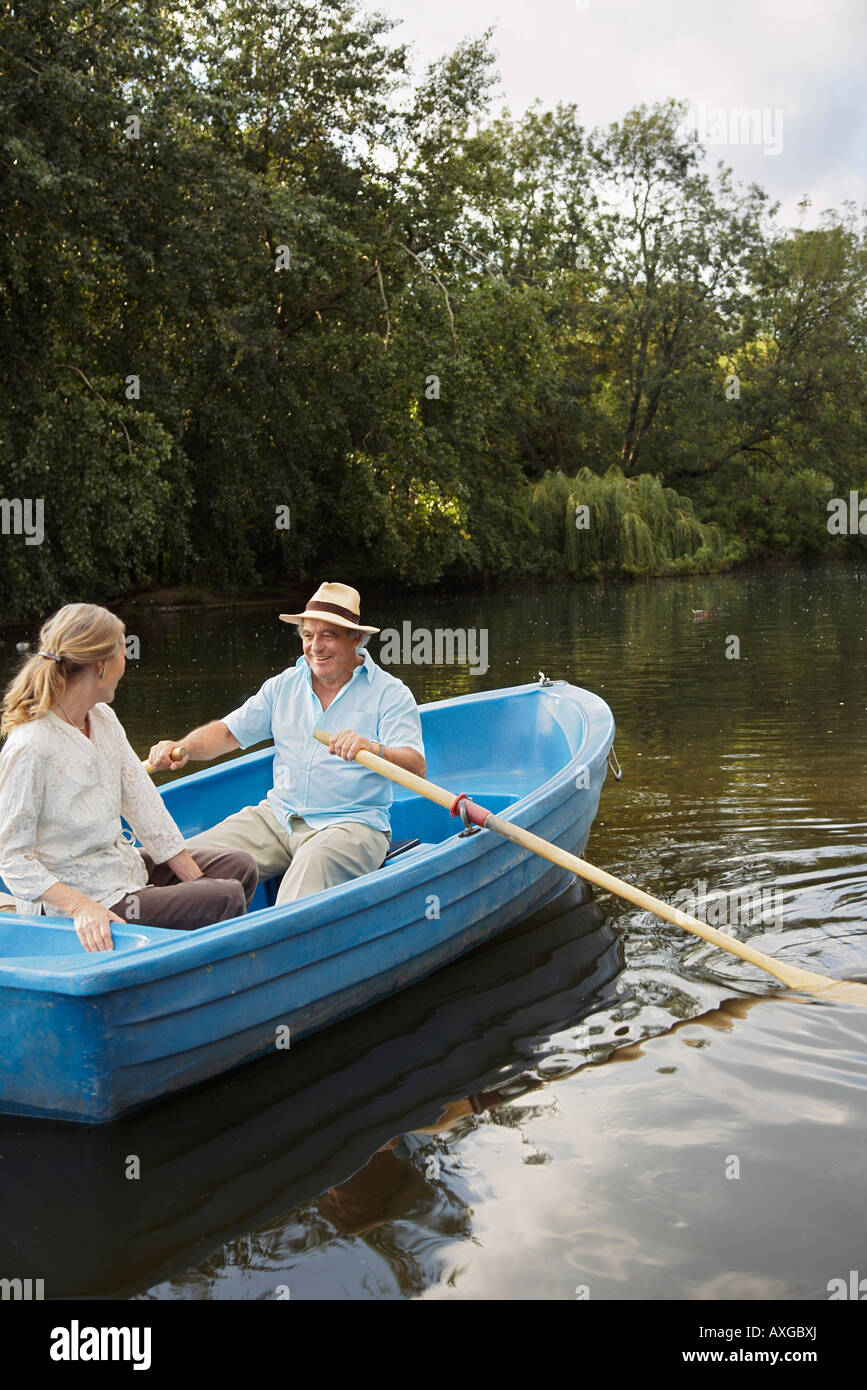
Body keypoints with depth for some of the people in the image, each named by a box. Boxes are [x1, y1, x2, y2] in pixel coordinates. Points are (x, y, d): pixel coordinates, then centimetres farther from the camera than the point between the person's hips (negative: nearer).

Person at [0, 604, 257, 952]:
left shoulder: (103, 719, 2)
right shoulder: (29, 748, -24)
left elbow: (142, 802, 4)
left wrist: (194, 877, 1)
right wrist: (82, 908, -32)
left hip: (123, 866, 9)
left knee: (239, 868, 13)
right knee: (227, 898, -16)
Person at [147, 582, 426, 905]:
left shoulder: (390, 694, -3)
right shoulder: (285, 685, 14)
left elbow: (416, 769, -16)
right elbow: (228, 732, 15)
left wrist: (374, 749, -38)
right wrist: (182, 748, -6)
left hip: (352, 823, -5)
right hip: (277, 816, 5)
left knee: (313, 862, -40)